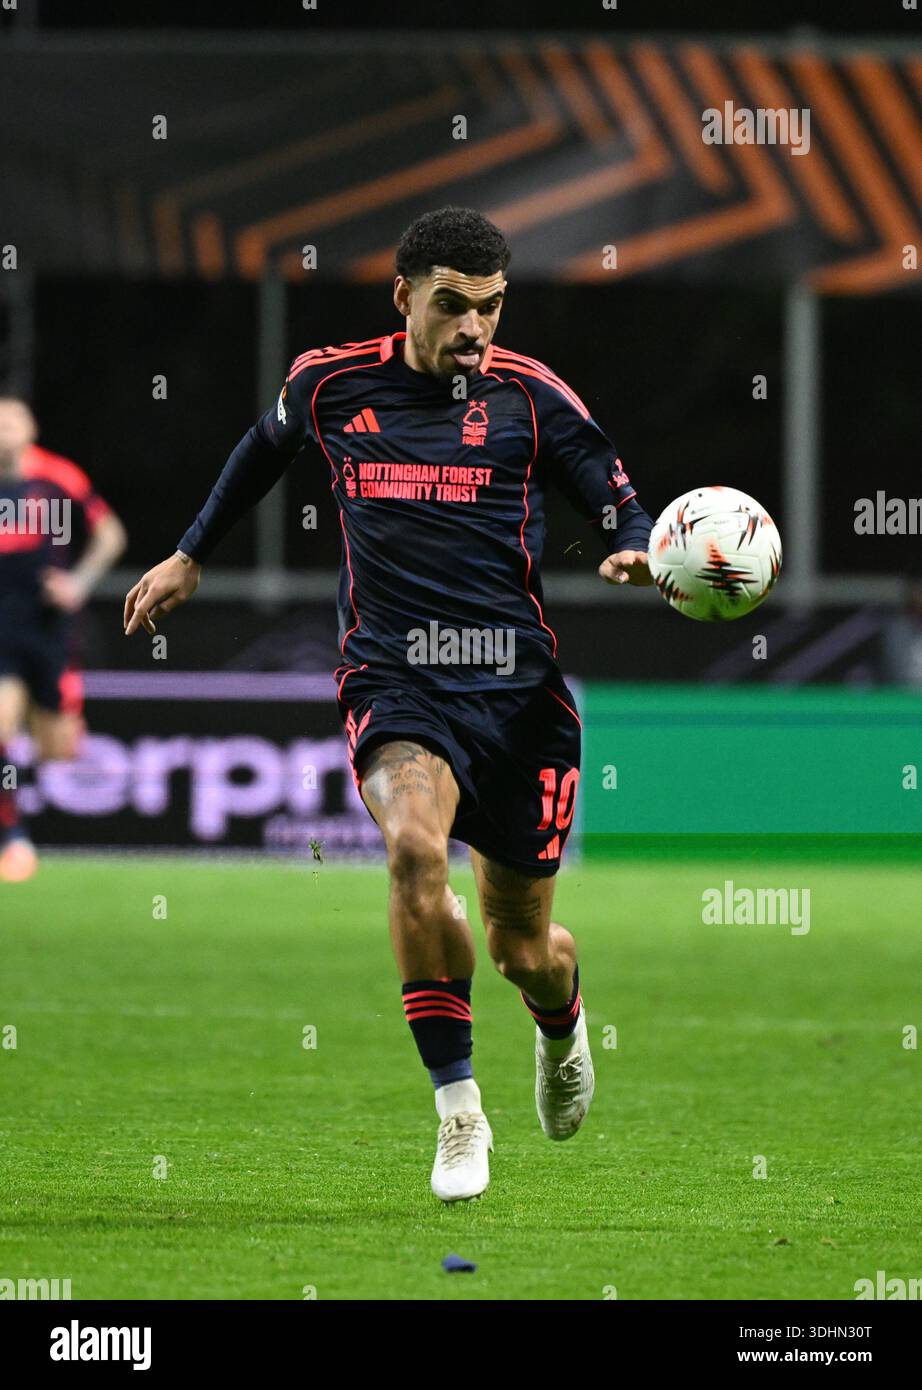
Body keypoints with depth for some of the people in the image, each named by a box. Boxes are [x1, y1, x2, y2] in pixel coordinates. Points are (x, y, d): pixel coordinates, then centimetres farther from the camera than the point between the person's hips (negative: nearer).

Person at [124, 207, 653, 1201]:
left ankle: (563, 1023, 47)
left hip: (517, 685, 0)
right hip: (393, 680, 0)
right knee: (415, 844, -32)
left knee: (522, 945, 7)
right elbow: (267, 448, 26)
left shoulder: (529, 394, 0)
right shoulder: (330, 383, 5)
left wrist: (634, 553, -22)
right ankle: (457, 1108, -22)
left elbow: (620, 506, 1)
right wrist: (190, 555, 34)